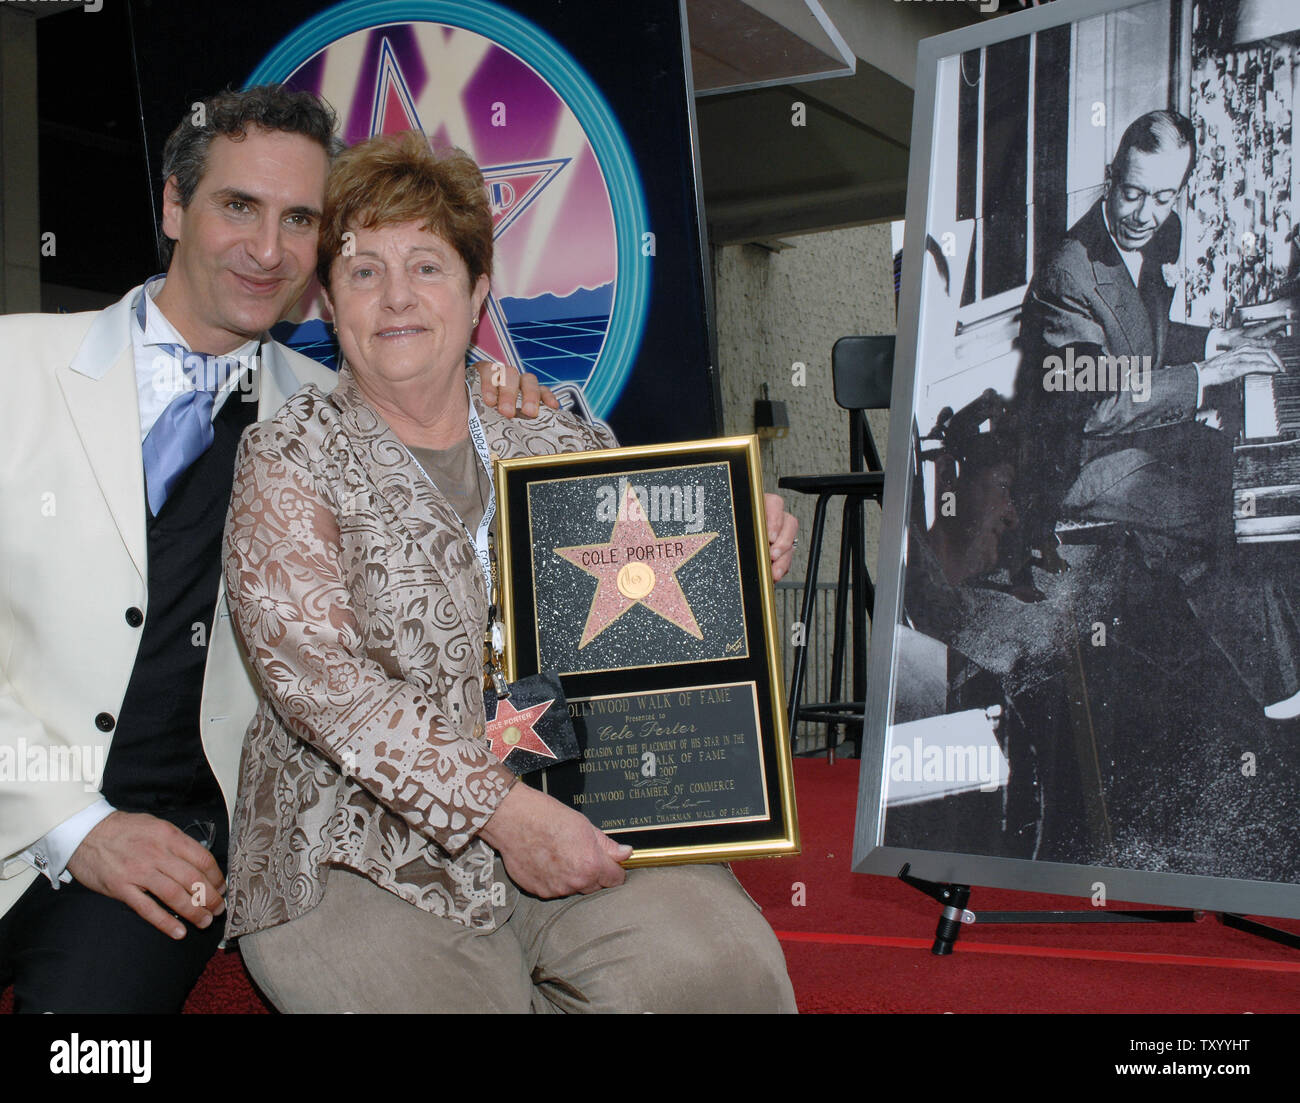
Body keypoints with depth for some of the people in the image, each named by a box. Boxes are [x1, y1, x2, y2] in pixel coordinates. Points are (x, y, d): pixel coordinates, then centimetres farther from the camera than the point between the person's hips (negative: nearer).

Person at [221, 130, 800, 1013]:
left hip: (578, 831, 3)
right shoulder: (287, 460, 1)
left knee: (726, 964, -21)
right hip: (368, 859, -2)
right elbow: (320, 678, -12)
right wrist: (500, 806, -20)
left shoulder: (566, 449, 10)